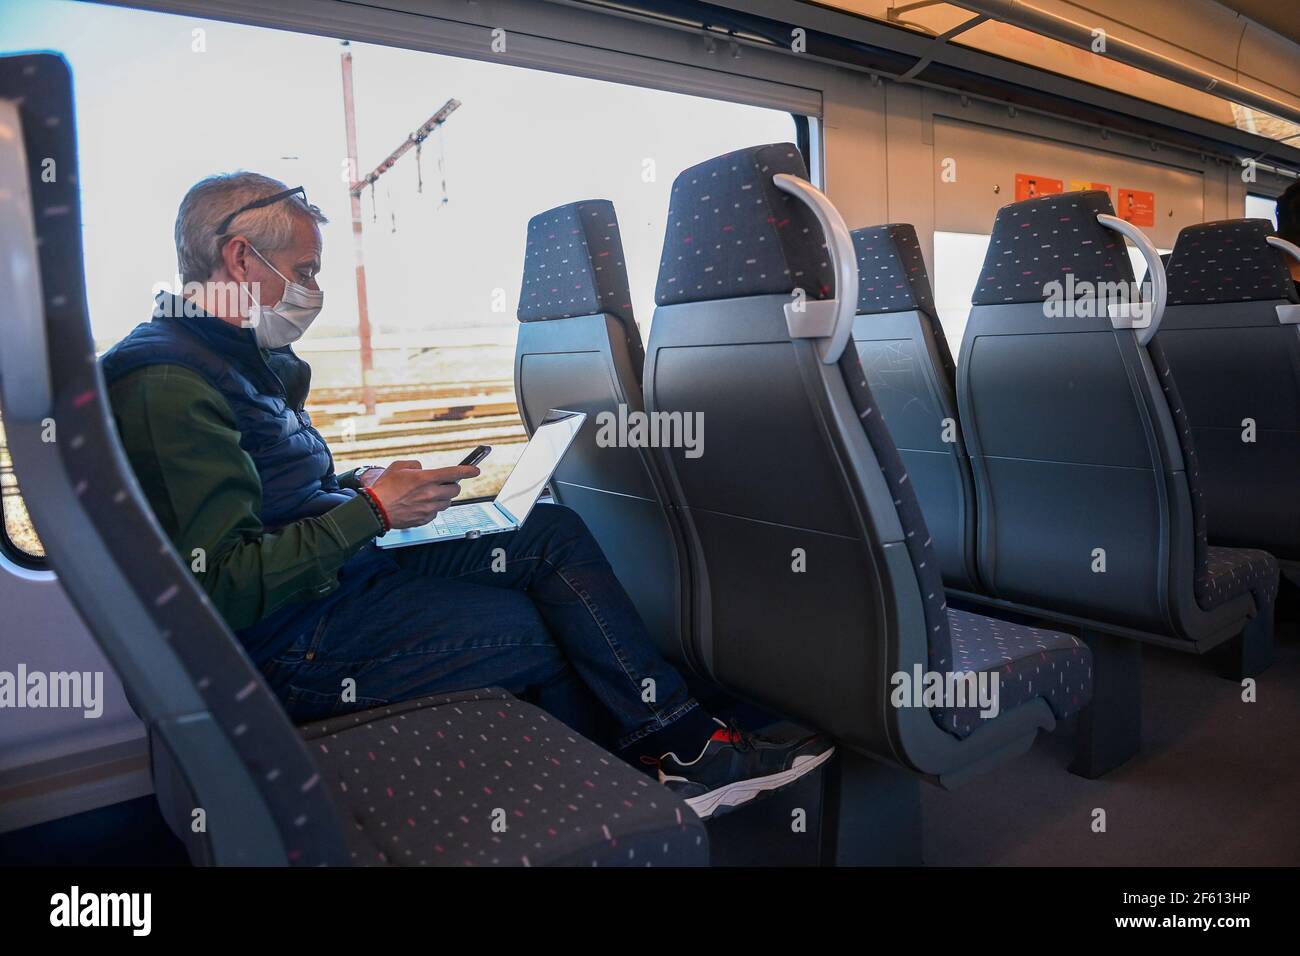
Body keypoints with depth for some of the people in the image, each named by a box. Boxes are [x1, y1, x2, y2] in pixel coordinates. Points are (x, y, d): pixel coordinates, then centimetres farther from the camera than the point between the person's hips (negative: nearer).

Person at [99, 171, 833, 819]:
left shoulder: (246, 361, 13)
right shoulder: (170, 387, -19)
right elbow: (223, 590, -25)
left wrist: (365, 487, 4)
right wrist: (371, 511, -21)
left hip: (343, 572, 10)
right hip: (290, 645, -9)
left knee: (553, 534, -2)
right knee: (536, 629, -8)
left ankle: (684, 747, -2)